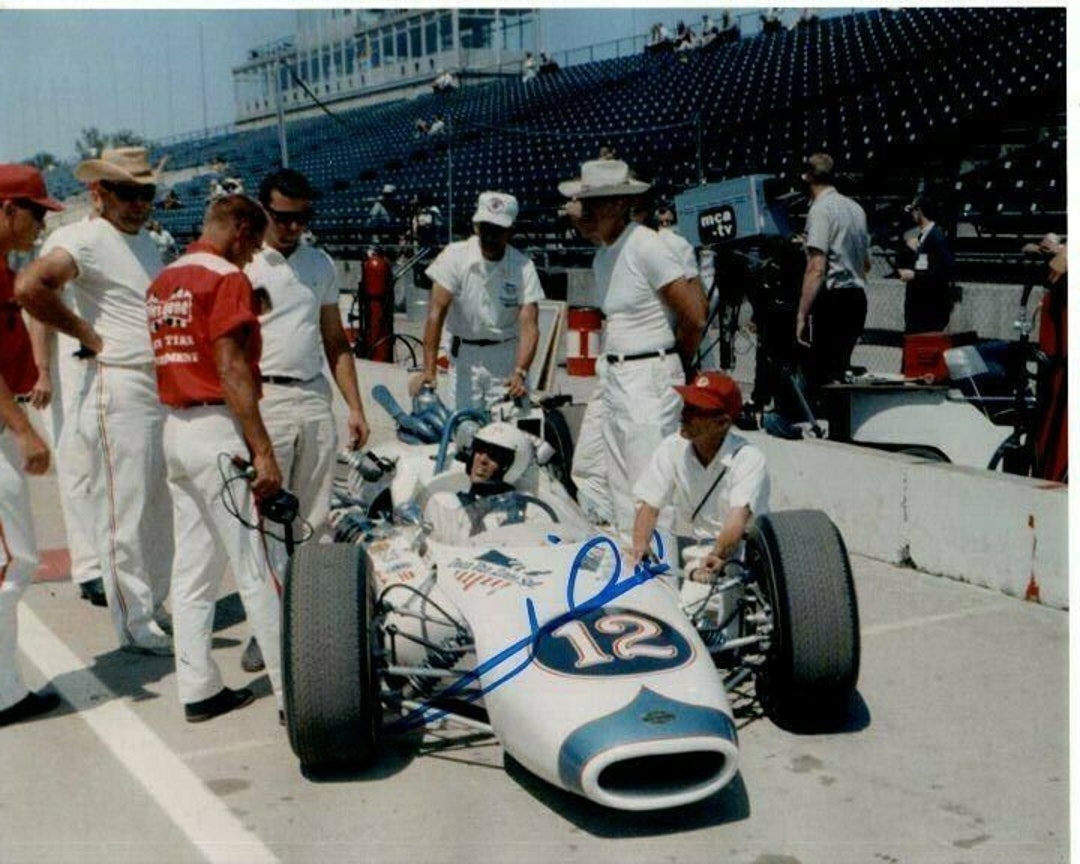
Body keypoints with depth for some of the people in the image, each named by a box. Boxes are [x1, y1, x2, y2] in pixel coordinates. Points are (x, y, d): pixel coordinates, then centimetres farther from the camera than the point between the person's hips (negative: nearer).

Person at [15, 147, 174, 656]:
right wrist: (87, 335, -17)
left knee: (163, 510, 16)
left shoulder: (144, 241, 17)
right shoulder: (83, 238, -11)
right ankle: (134, 626, 7)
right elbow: (29, 287, -27)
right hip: (118, 389, -9)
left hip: (166, 389, 9)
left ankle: (156, 605, 29)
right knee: (124, 514, -2)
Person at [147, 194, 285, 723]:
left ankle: (198, 689, 16)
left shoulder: (163, 281, 16)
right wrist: (262, 451, -18)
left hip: (175, 427, 9)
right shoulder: (227, 279, -10)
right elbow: (231, 371, -17)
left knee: (192, 569, 11)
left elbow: (173, 357, 15)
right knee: (258, 569, -4)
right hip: (218, 429, -9)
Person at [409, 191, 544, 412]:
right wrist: (428, 370, -25)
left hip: (507, 354, 0)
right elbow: (436, 313, -16)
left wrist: (520, 372, -35)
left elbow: (529, 326, -18)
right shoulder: (456, 256, -11)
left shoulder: (523, 267, -11)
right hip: (464, 353, 0)